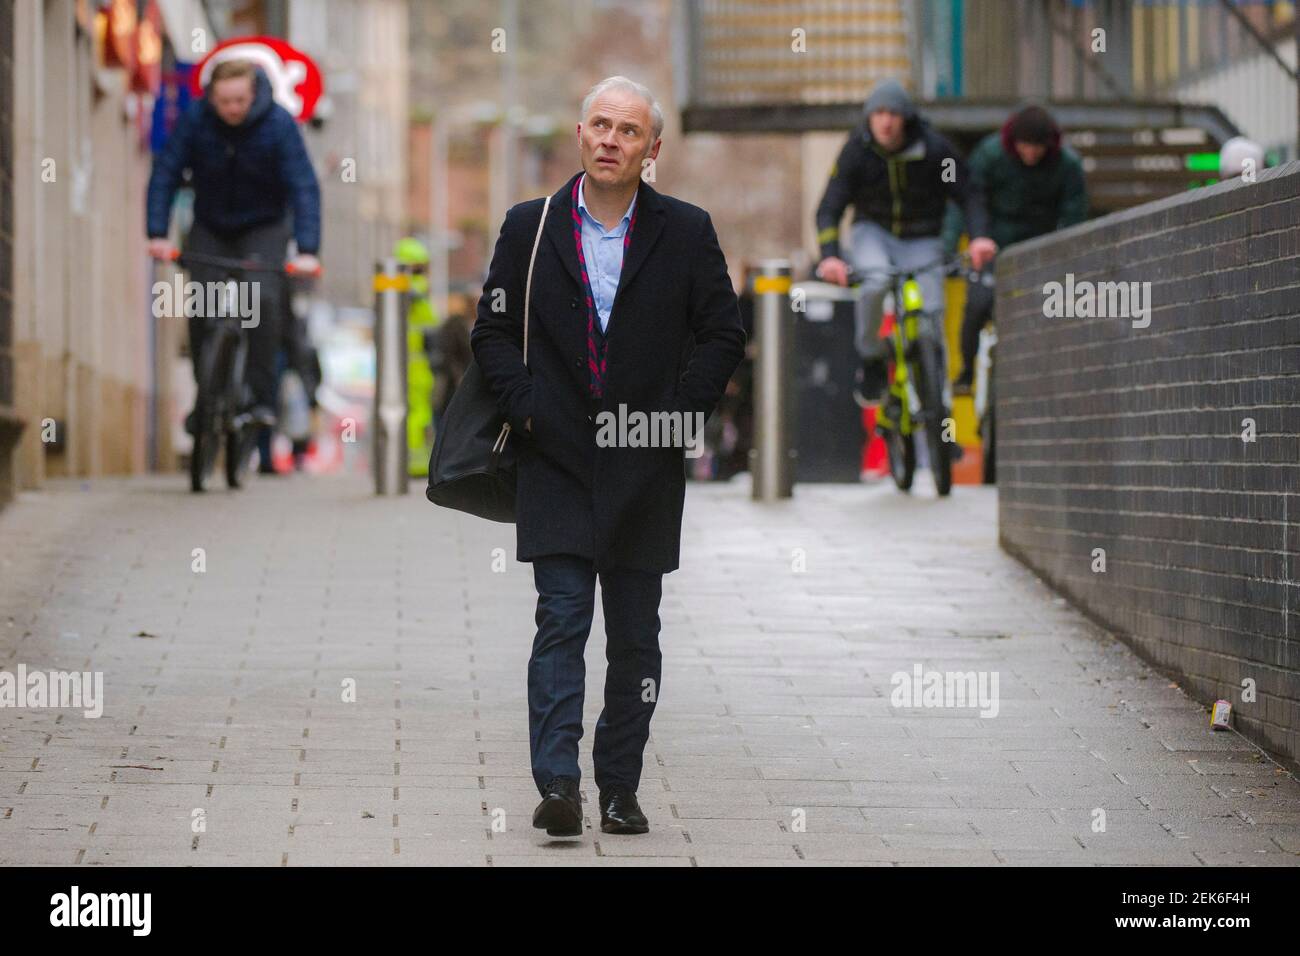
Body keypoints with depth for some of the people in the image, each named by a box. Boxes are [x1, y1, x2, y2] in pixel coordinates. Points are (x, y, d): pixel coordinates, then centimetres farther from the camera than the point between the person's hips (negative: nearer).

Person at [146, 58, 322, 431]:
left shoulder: (279, 124, -22)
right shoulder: (194, 119, -17)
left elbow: (304, 187, -24)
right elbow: (165, 173, -17)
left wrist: (307, 250, -35)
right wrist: (157, 233, -29)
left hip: (263, 228, -2)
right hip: (210, 228, 2)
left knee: (264, 299, -24)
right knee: (201, 308, -10)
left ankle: (262, 397, -15)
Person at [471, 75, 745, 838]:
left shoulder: (686, 232, 4)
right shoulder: (531, 227, 5)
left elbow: (724, 333, 5)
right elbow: (494, 331, 7)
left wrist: (679, 413, -5)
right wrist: (526, 407, -6)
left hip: (644, 466, 1)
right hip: (558, 462, -1)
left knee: (635, 637, 6)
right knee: (561, 621, -10)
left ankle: (620, 789, 14)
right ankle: (557, 784, -15)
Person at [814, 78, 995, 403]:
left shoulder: (933, 148, -15)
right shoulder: (856, 152, -14)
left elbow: (969, 192, -7)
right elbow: (829, 208, -16)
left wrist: (979, 236, -24)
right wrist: (829, 256, -32)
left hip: (920, 241, 1)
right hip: (872, 232, -1)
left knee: (930, 318, -15)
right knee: (876, 282, -33)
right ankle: (871, 361, -14)